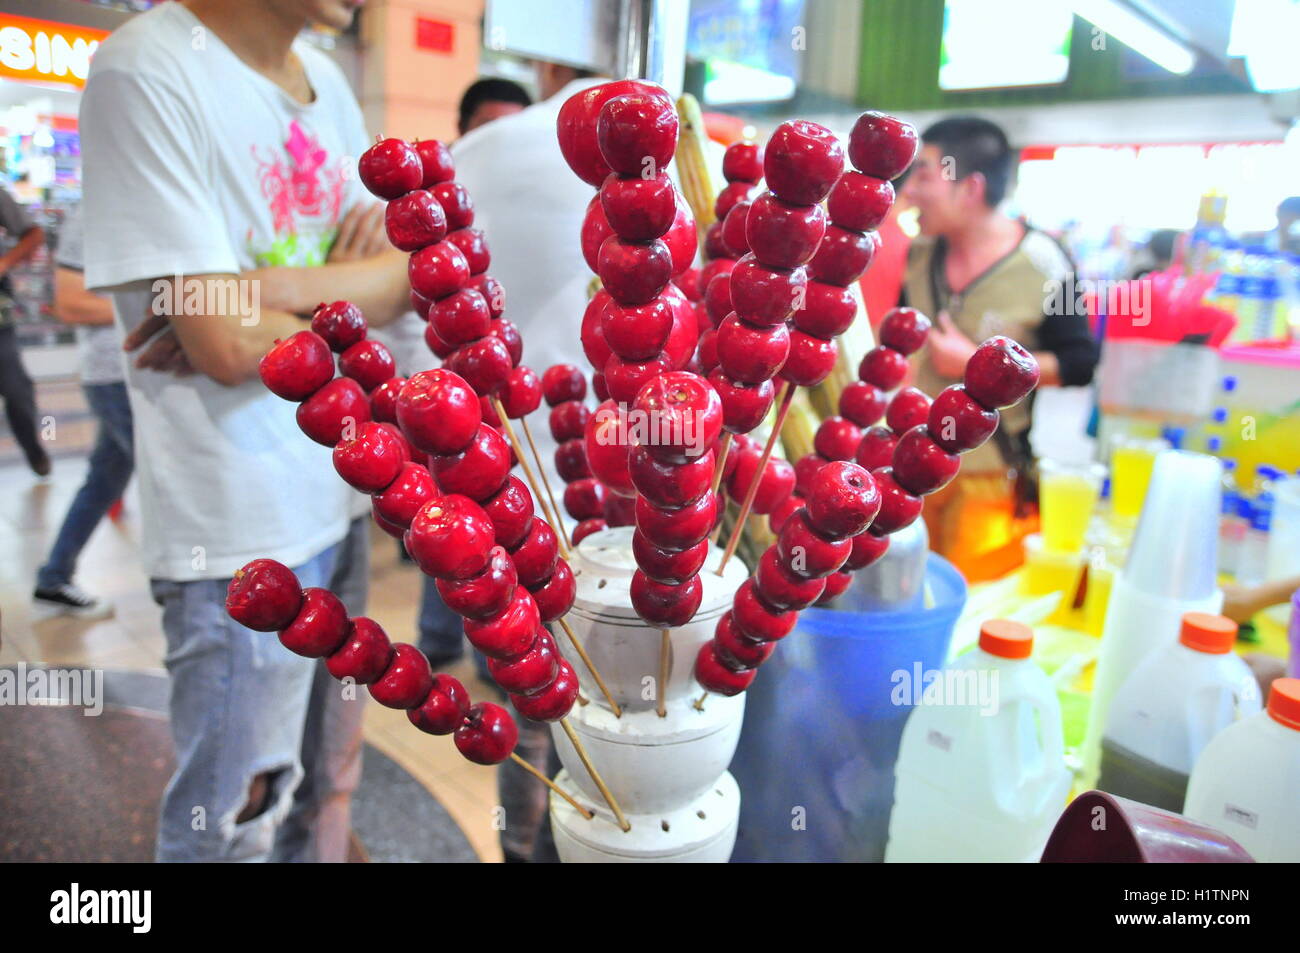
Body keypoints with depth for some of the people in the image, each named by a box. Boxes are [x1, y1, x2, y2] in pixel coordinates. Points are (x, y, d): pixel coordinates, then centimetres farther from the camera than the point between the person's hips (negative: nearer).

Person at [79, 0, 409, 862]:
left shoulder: (326, 80, 10)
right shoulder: (145, 70, -13)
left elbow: (418, 269, 2)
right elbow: (228, 344, -20)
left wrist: (275, 291, -15)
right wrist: (369, 289, -4)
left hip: (337, 497, 7)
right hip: (241, 529, -6)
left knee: (322, 792, 20)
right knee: (238, 823, 11)